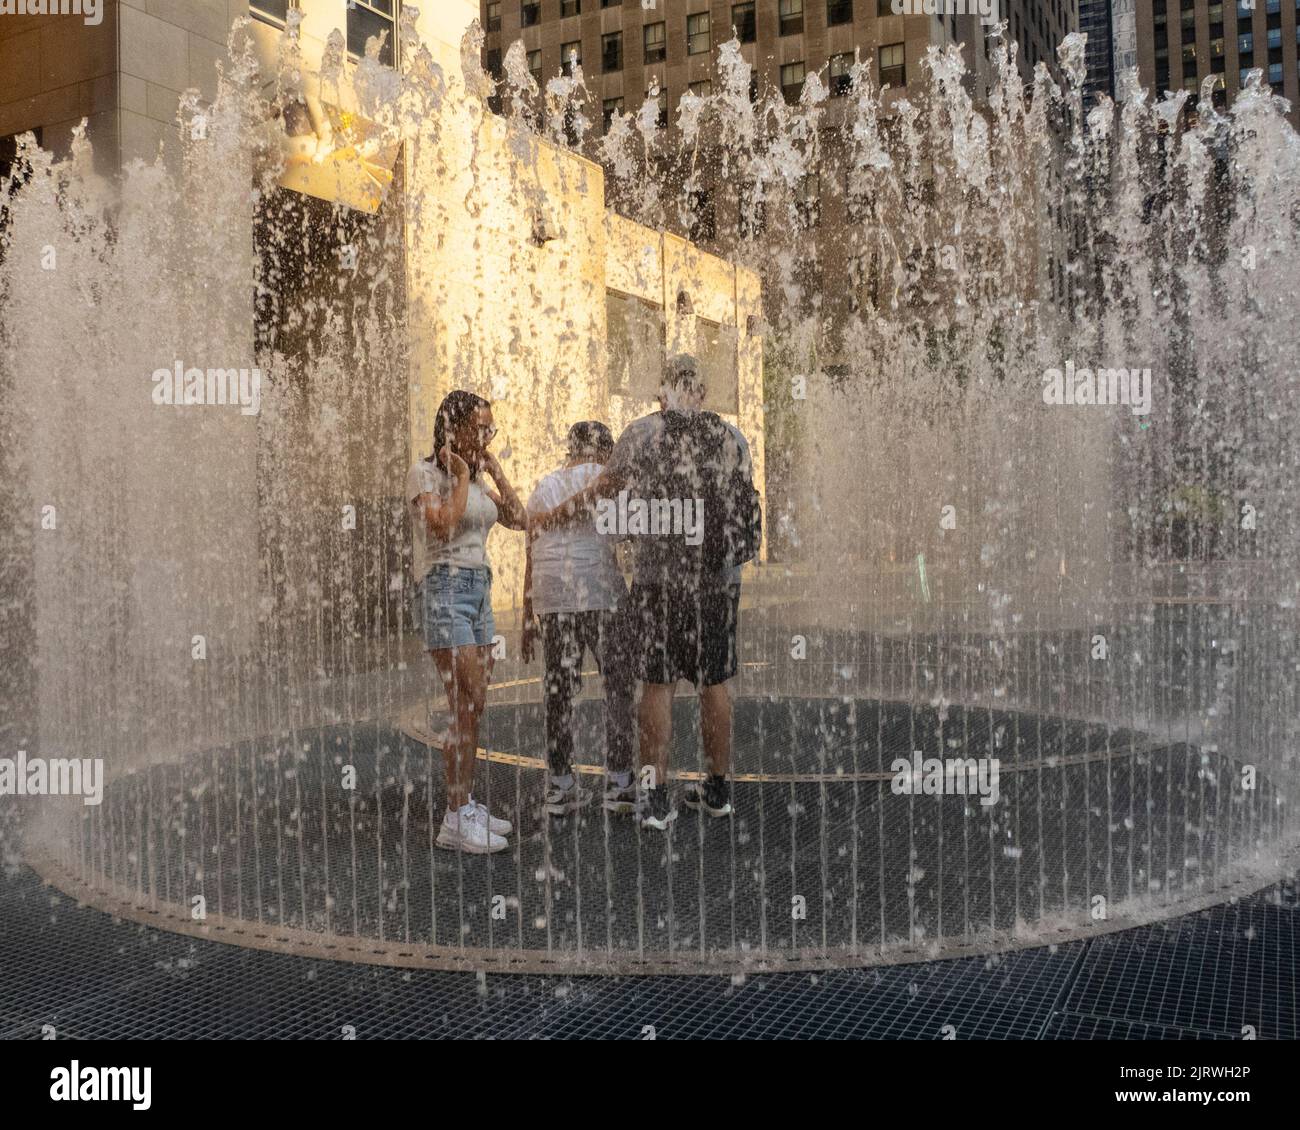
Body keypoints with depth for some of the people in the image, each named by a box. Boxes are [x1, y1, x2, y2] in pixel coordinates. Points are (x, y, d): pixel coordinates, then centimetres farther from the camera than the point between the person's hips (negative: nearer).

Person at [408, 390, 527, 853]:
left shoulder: (477, 479, 17)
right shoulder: (425, 474, -5)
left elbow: (518, 520, 11)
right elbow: (443, 525, -20)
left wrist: (494, 470, 8)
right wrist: (462, 476, -10)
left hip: (479, 589, 8)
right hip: (444, 588, -8)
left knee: (473, 708, 7)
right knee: (467, 707, -13)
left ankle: (466, 806, 14)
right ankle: (456, 822, -8)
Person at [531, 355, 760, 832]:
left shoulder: (642, 433, -4)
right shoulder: (733, 438, 3)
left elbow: (603, 488, 6)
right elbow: (745, 505, 12)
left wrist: (558, 515, 23)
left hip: (659, 578, -2)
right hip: (720, 581, 3)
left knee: (658, 685, 5)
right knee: (714, 683, 12)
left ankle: (657, 797, 7)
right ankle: (718, 789, 23)